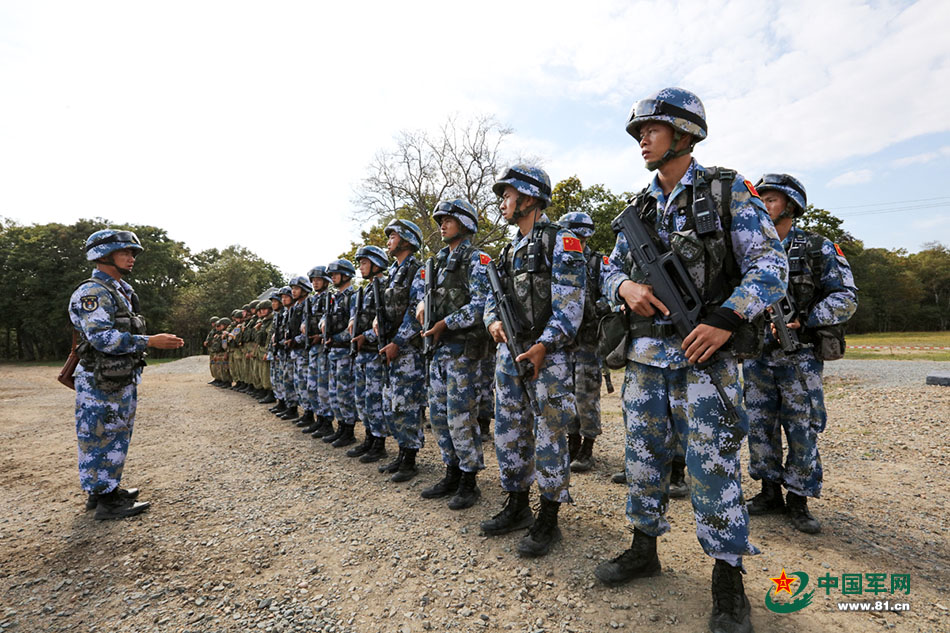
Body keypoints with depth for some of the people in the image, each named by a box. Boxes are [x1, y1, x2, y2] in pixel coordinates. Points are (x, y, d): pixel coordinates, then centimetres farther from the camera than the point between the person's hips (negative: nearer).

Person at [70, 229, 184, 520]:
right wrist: (151, 341, -25)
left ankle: (105, 490, 32)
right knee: (101, 438, 1)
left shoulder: (121, 291, 15)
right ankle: (106, 501, 11)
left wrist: (158, 341, 11)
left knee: (116, 435, 18)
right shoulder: (93, 292, -16)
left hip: (122, 379, 10)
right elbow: (103, 337, -26)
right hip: (101, 382, -10)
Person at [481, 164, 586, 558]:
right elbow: (493, 297, 18)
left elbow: (570, 304, -14)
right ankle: (516, 508, 29)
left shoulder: (560, 242, -6)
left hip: (548, 354, -8)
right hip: (509, 352, 8)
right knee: (509, 432, 12)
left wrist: (542, 345, -22)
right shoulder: (509, 250, 18)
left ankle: (548, 521, 15)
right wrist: (493, 322, -4)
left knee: (549, 436, 0)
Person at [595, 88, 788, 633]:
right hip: (644, 357, 5)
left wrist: (726, 319, -19)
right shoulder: (638, 209, 12)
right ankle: (644, 551, 31)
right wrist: (627, 287, -8)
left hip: (705, 356, -4)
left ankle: (729, 580, 21)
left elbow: (771, 265, -6)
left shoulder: (729, 190, -1)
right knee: (644, 459, 12)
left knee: (714, 466, 2)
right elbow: (612, 269, 16)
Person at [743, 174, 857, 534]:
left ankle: (798, 501, 17)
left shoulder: (819, 248, 1)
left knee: (802, 430, 2)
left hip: (799, 356, -3)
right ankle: (770, 493, 22)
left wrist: (802, 321, -17)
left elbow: (846, 298, -4)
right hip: (757, 355, 4)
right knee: (760, 426, 8)